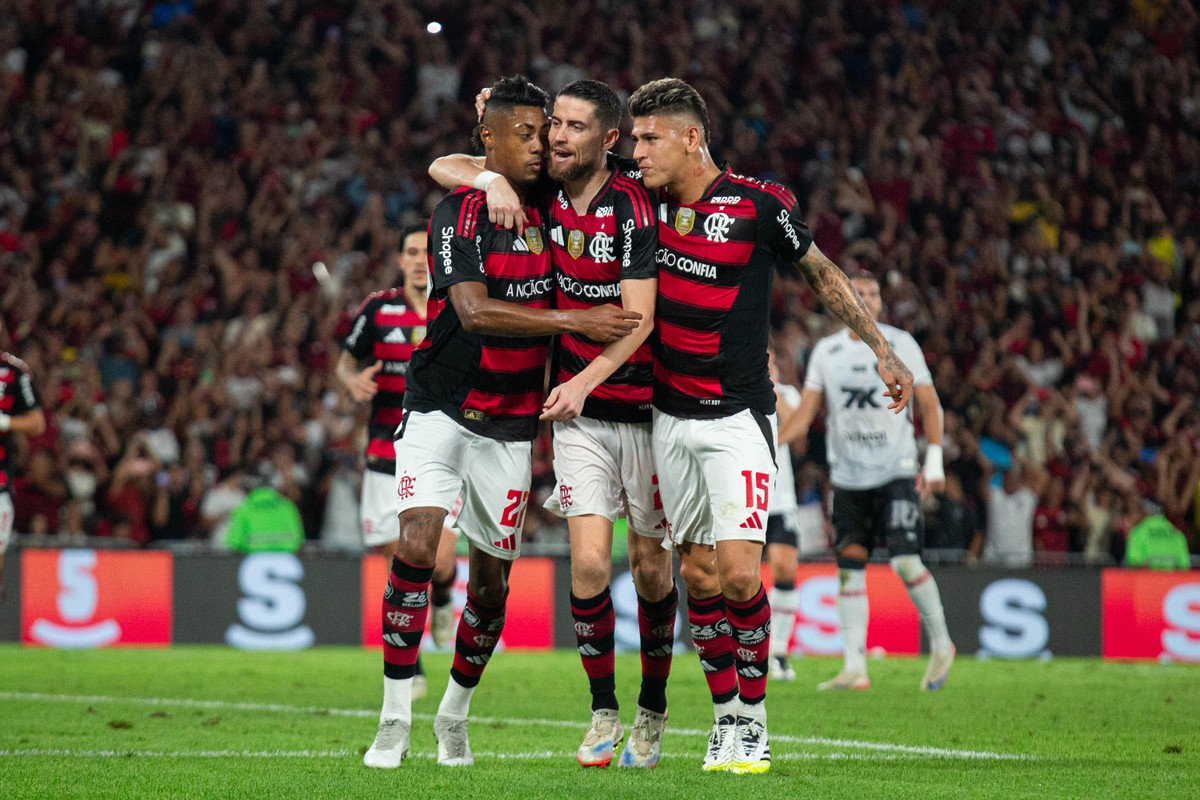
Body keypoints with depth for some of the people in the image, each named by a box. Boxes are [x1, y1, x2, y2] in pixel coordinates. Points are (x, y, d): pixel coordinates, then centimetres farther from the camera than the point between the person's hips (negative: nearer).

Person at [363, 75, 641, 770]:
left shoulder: (545, 209, 7)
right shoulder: (461, 212, -12)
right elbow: (475, 311, -24)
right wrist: (577, 321, -27)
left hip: (512, 423, 5)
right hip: (441, 413, -5)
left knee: (493, 581, 7)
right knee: (417, 547, -20)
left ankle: (455, 715, 26)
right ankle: (396, 721, -14)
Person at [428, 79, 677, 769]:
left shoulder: (633, 205, -16)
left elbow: (639, 320, -20)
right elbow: (443, 167, 6)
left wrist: (584, 382, -32)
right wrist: (492, 178, -15)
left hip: (644, 406, -3)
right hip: (578, 412, 3)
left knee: (651, 567, 4)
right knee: (590, 562, -9)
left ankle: (653, 712, 21)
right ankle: (604, 714, 3)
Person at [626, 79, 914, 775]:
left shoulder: (760, 205, -9)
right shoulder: (648, 201, 3)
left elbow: (821, 272, 4)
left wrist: (884, 351, 4)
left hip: (738, 416, -5)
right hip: (672, 417, 5)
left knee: (739, 574, -13)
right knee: (699, 575, 5)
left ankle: (755, 716, 2)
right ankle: (726, 714, 17)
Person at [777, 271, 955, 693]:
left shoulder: (900, 344, 1)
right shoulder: (826, 352, 9)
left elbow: (929, 405, 2)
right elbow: (805, 414, 8)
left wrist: (934, 459, -9)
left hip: (896, 472, -3)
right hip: (848, 478, 3)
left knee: (905, 561, -15)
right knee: (849, 568, -1)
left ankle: (941, 644, 5)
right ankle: (855, 668, 2)